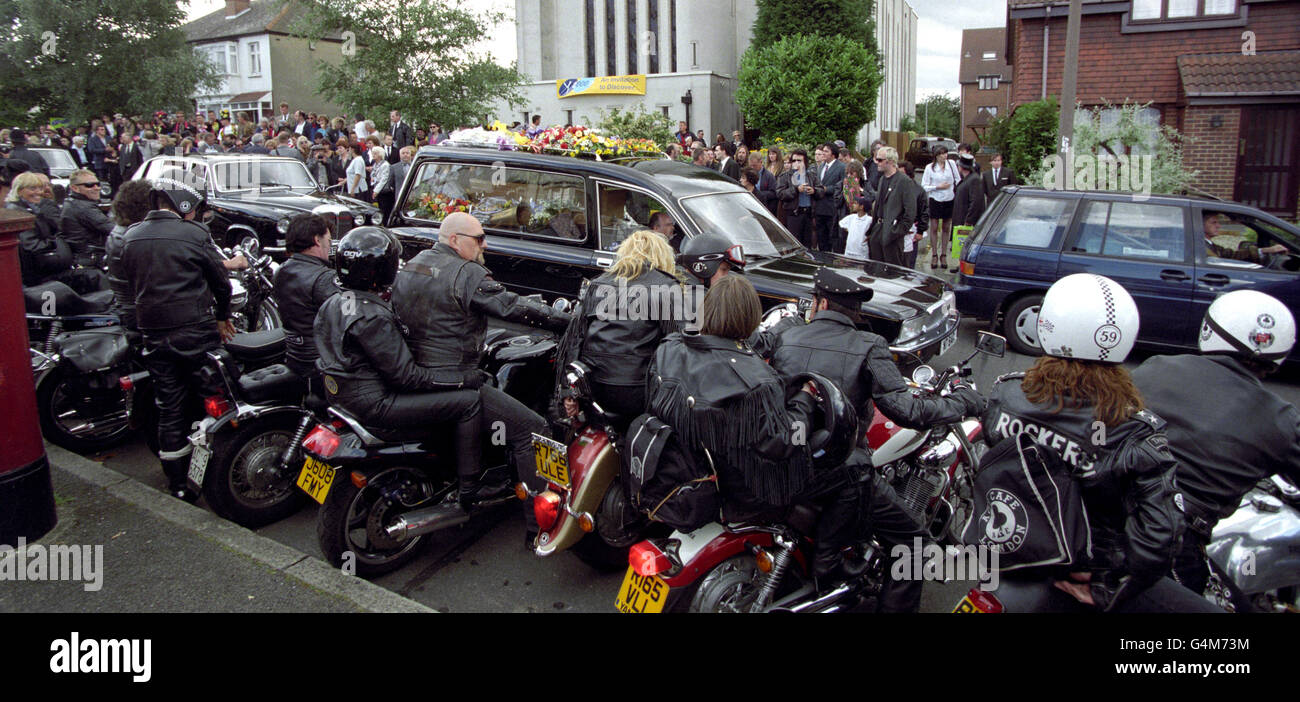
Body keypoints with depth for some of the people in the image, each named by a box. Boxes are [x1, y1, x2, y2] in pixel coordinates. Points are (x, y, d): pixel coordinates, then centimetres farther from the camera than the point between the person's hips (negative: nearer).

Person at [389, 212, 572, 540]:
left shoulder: (409, 267, 13)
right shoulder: (467, 273, -14)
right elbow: (515, 308, -19)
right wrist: (571, 321, -14)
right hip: (451, 380, -10)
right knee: (532, 428, -7)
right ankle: (540, 524, -8)